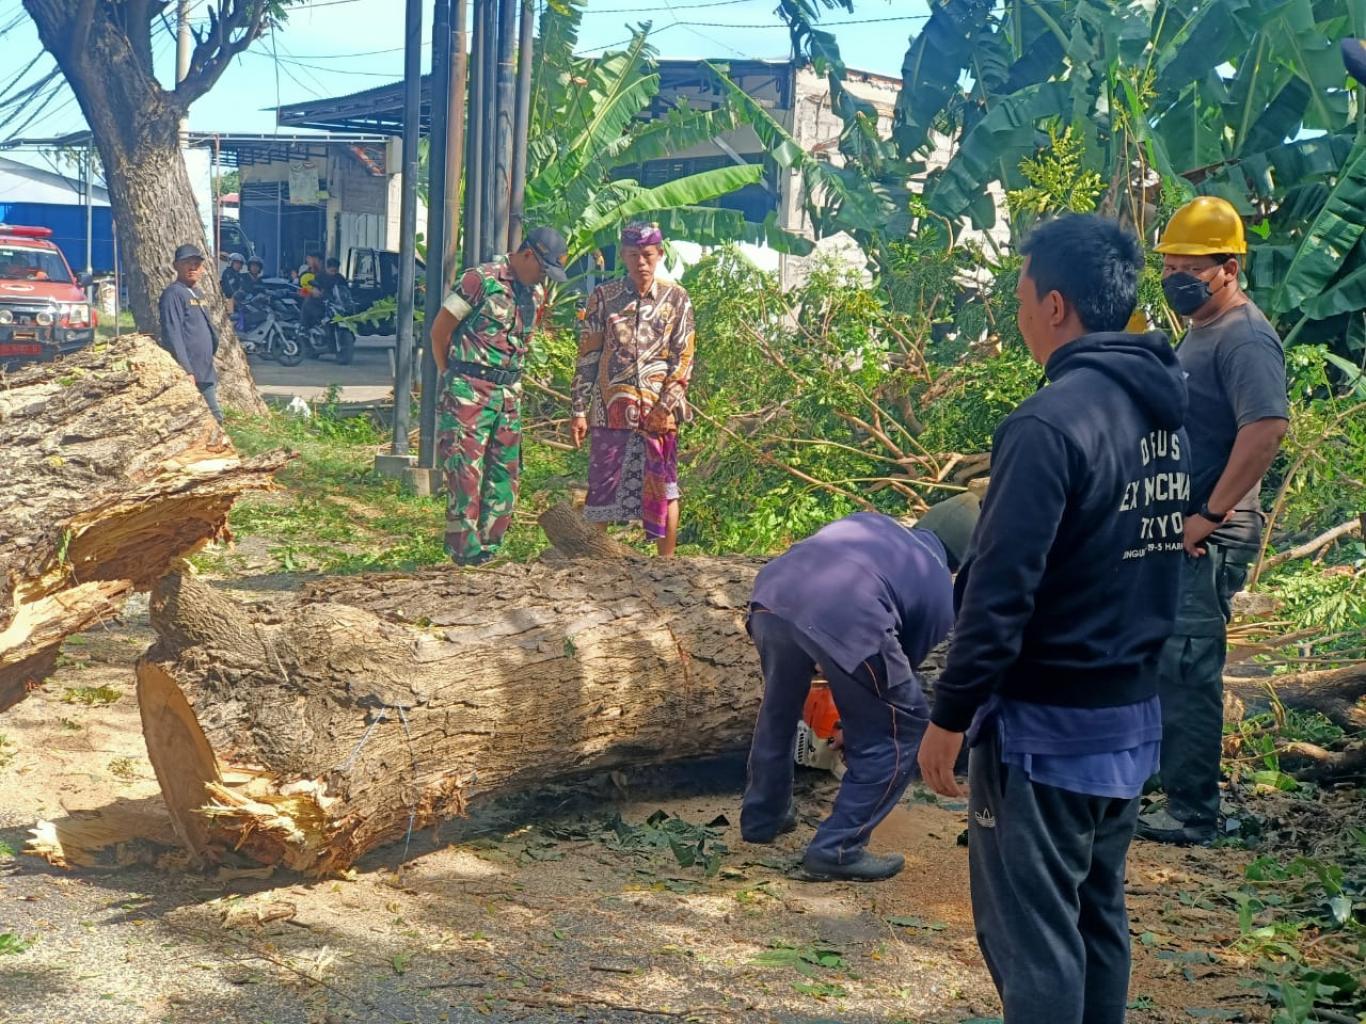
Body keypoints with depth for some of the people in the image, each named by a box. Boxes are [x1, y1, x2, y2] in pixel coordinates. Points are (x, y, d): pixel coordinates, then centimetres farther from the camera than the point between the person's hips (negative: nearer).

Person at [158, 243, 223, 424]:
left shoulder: (197, 294, 18)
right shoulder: (173, 294, -11)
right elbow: (172, 335, -19)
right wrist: (186, 371, -23)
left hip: (206, 375, 9)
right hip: (188, 375, -9)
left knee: (215, 419, 13)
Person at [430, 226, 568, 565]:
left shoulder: (536, 294, 12)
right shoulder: (481, 280, -10)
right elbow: (439, 330, -6)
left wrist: (511, 382, 15)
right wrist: (451, 377, 1)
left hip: (509, 393, 7)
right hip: (469, 390, -7)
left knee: (506, 474, 7)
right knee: (467, 471, -7)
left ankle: (488, 549, 15)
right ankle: (465, 551, -3)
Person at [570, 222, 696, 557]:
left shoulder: (676, 299, 3)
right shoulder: (603, 297, 4)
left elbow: (684, 357, 0)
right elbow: (587, 357, 4)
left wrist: (667, 404, -11)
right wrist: (580, 410, 0)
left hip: (658, 411, 0)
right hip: (611, 410, 1)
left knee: (662, 487, 4)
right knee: (603, 486, 4)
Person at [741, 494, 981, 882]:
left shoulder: (872, 522, 38)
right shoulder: (940, 591, 27)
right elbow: (908, 658, 33)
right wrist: (861, 709, 51)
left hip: (774, 593, 6)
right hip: (848, 619, -5)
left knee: (779, 708, 33)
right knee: (900, 733, 17)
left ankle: (761, 817, 49)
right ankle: (837, 850, 18)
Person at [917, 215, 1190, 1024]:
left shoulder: (1050, 422, -21)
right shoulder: (1166, 412, 6)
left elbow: (1001, 593, -22)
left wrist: (949, 716, -14)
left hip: (1047, 723, -8)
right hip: (1133, 713, 9)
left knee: (1029, 931, 2)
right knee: (1098, 916, 19)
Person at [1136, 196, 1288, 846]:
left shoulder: (1245, 337, -15)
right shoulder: (1200, 332, 17)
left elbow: (1268, 427, -27)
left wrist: (1208, 516, -24)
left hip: (1206, 541, -10)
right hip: (1170, 531, 10)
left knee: (1186, 670, -7)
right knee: (1160, 663, 16)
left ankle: (1192, 812, 1)